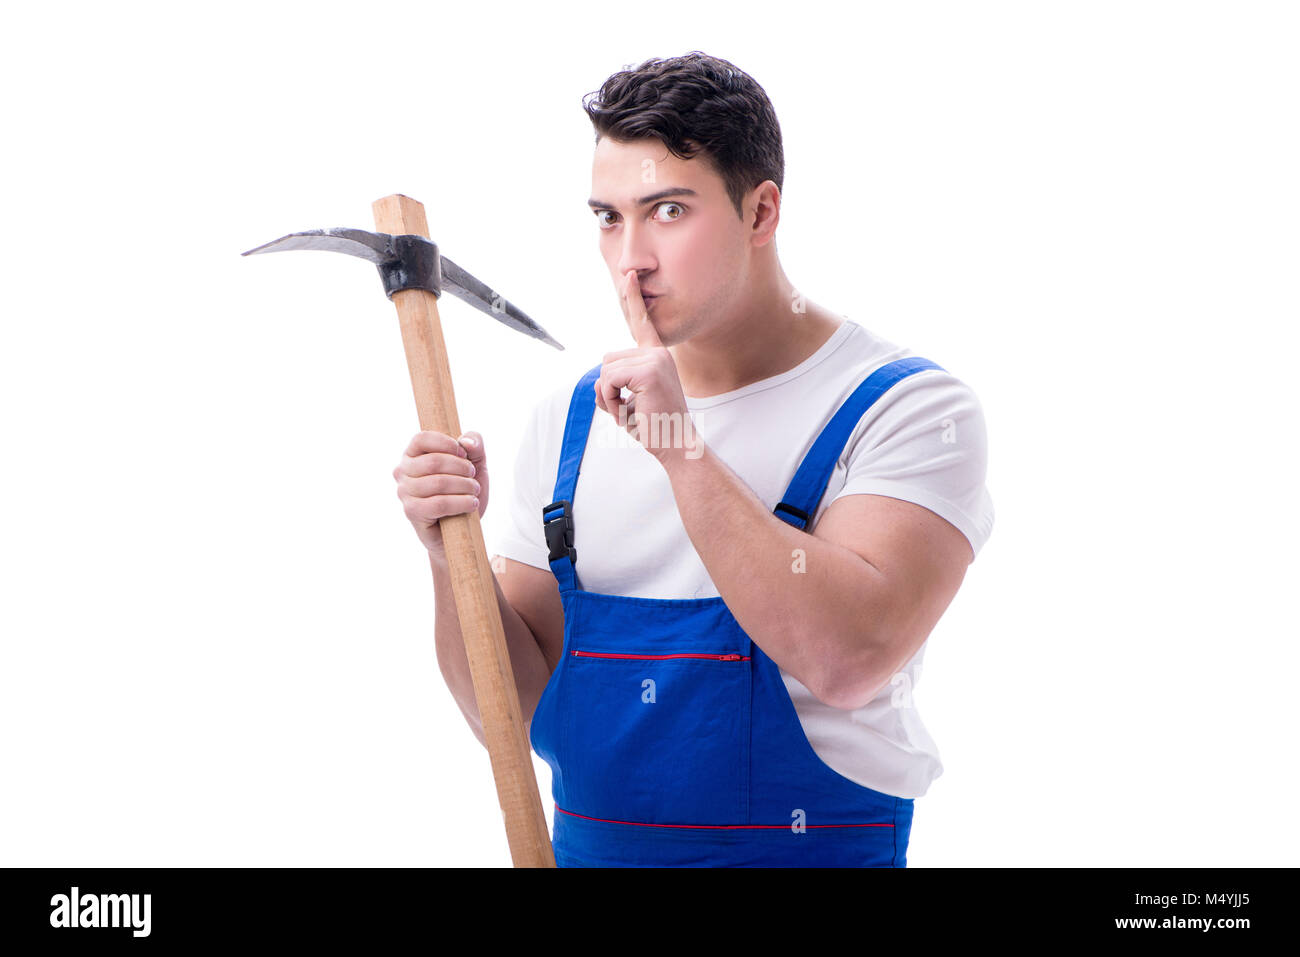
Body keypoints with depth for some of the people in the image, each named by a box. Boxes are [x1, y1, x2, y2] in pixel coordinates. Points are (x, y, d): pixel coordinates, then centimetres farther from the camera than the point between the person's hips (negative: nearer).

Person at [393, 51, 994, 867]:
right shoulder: (569, 419, 5)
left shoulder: (908, 406, -9)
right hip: (586, 845, 4)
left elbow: (847, 659, -24)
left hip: (813, 847, -3)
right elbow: (511, 712, 4)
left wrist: (682, 449, -23)